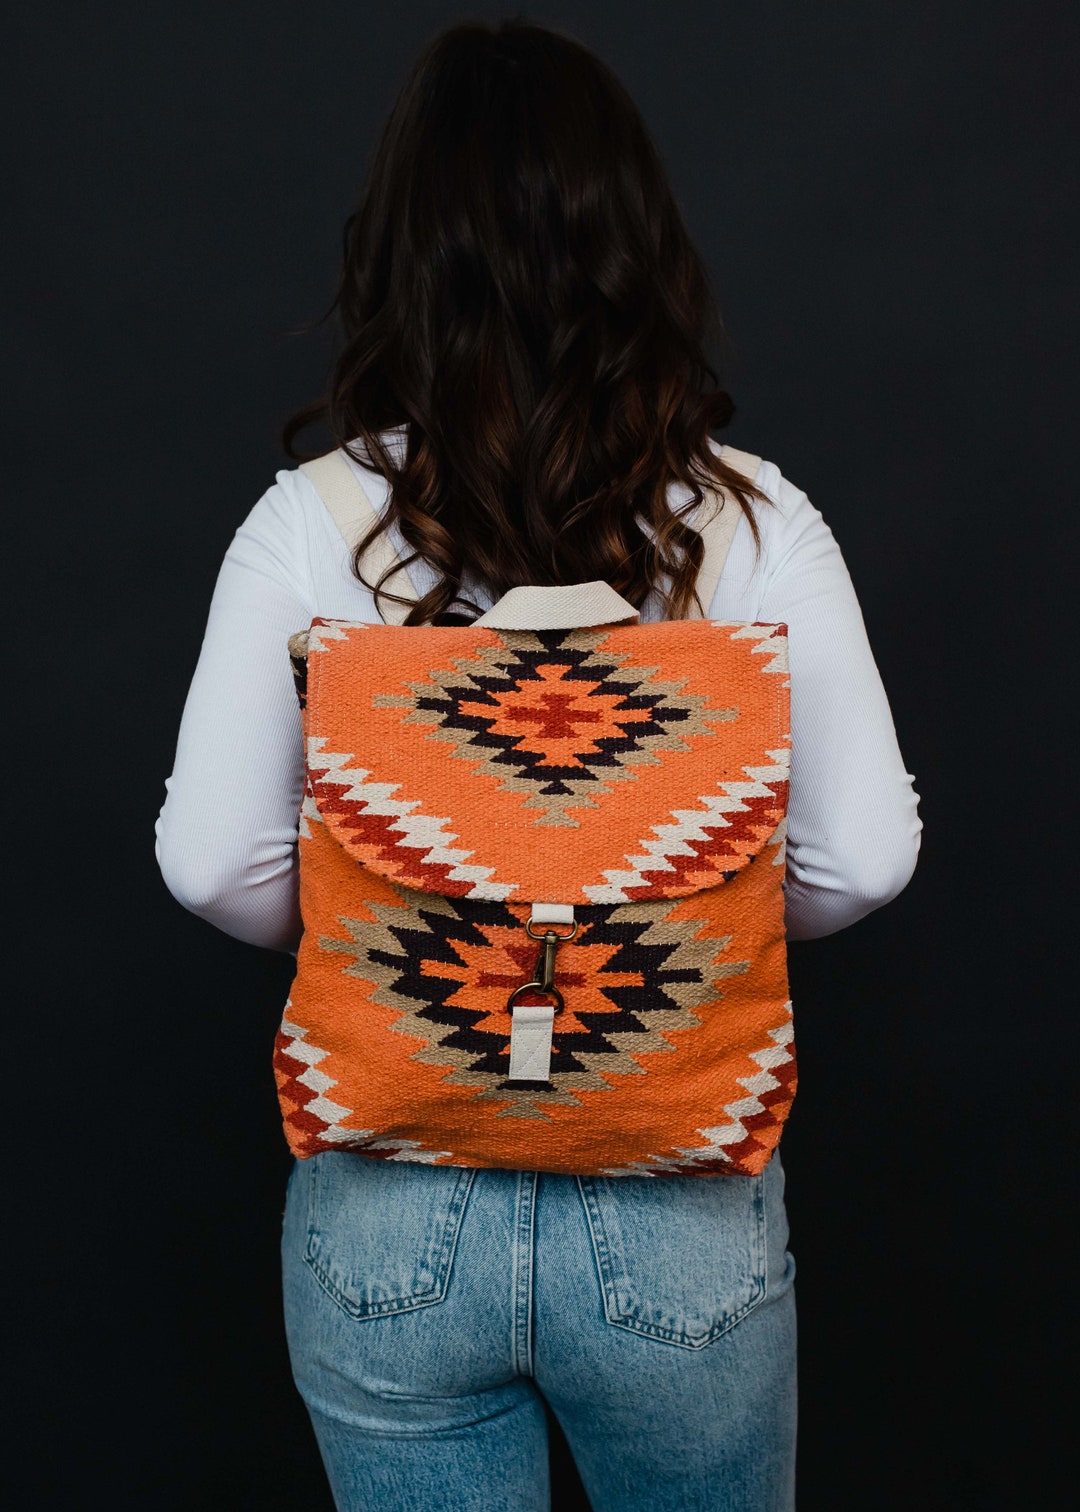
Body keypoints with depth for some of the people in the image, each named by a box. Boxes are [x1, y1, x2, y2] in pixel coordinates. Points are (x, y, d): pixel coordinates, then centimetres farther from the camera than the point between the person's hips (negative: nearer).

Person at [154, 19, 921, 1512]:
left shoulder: (307, 523, -11)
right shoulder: (752, 521, -11)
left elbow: (212, 862, -11)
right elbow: (864, 857, -10)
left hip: (387, 1210, 0)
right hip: (679, 1211, 1)